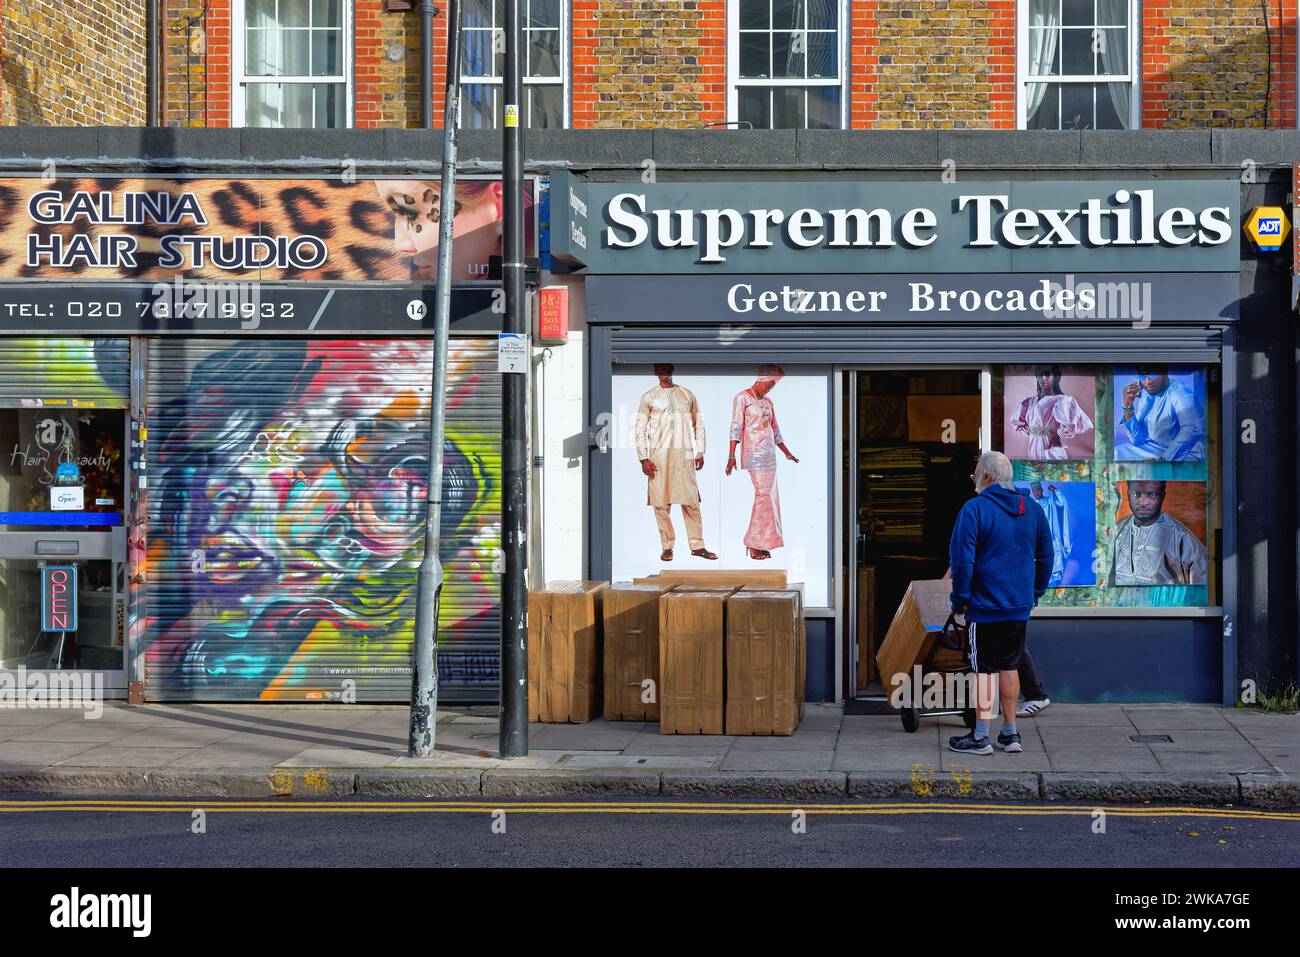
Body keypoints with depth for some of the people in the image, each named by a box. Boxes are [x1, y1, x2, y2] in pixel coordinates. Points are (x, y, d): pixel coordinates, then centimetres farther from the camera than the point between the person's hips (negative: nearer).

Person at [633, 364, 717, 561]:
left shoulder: (687, 395, 12)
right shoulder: (649, 398, 5)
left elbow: (698, 424, 15)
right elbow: (640, 430, 3)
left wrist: (700, 452, 6)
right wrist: (644, 459, -5)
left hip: (684, 456, 1)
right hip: (658, 456, -1)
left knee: (691, 501, -2)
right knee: (661, 502, -2)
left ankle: (697, 545, 2)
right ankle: (667, 546, 6)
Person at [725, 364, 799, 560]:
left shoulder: (768, 403, 16)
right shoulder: (742, 399, -4)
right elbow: (736, 428, -10)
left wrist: (788, 454, 28)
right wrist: (731, 456, -17)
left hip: (769, 454, 7)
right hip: (753, 454, -7)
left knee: (770, 497, 4)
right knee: (763, 495, -14)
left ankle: (762, 543, 8)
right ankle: (755, 544, -10)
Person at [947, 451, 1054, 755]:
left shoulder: (974, 509, -13)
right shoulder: (1033, 510, 7)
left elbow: (962, 559, -16)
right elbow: (1045, 557, 13)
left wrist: (960, 599, -6)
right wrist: (1034, 593, 21)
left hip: (985, 607, -6)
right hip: (1020, 607, 6)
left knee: (984, 670, 0)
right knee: (1009, 667, 14)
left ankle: (980, 737, 5)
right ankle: (1010, 733, 17)